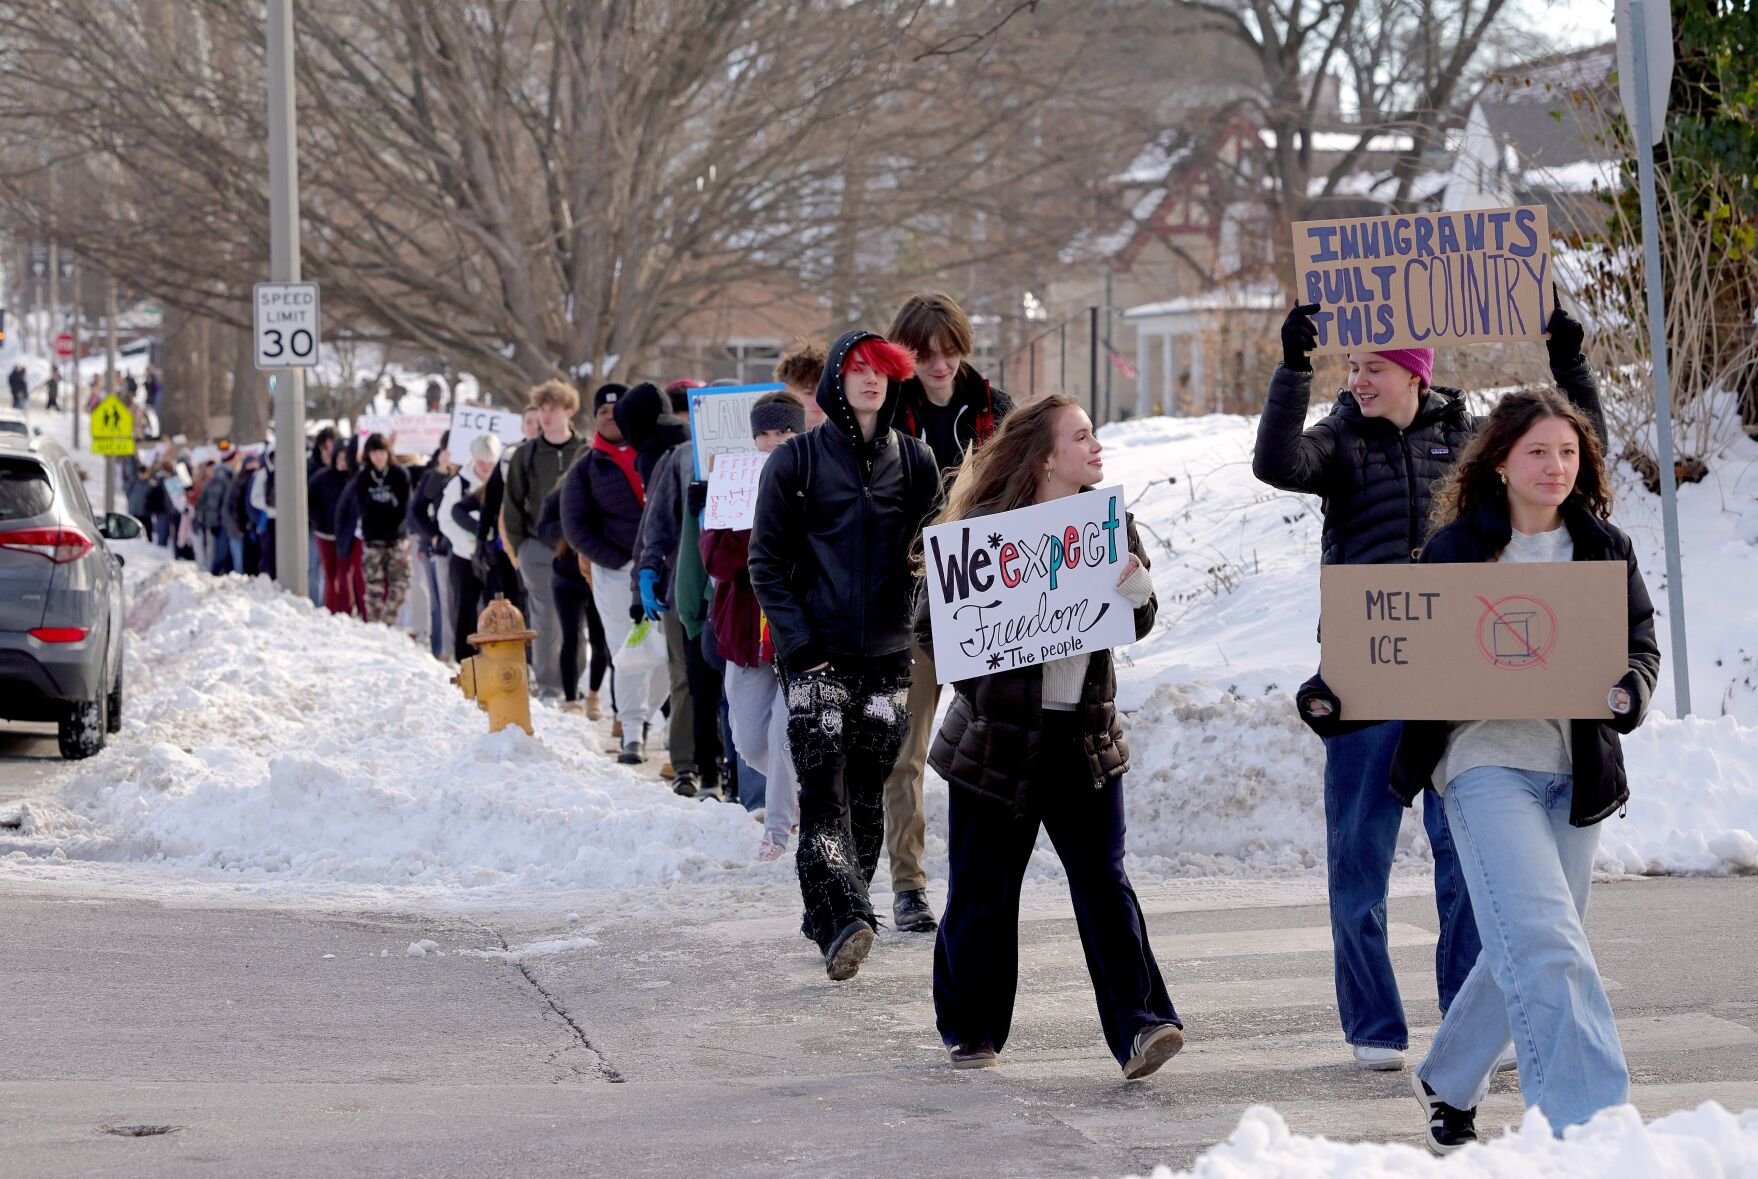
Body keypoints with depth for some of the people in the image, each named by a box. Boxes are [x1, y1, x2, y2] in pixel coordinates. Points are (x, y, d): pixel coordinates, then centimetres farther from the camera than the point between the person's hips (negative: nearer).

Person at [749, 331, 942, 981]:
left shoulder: (914, 460, 10)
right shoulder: (797, 459, 1)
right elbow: (766, 561, 1)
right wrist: (796, 641, -9)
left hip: (888, 655, 3)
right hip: (818, 657, -3)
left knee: (867, 794, 6)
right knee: (823, 790, -15)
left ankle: (837, 919, 16)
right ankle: (842, 921, -27)